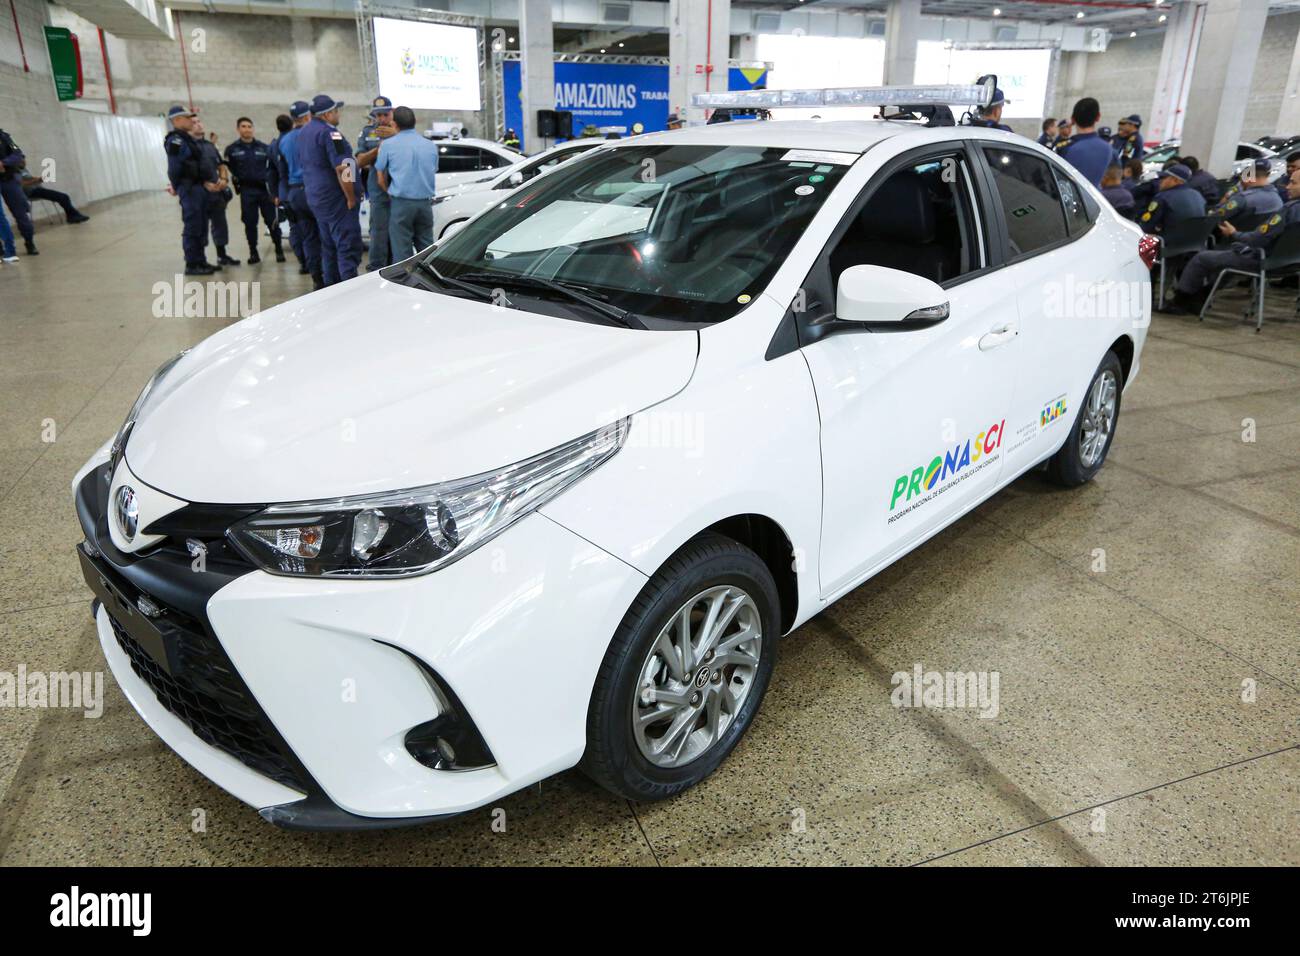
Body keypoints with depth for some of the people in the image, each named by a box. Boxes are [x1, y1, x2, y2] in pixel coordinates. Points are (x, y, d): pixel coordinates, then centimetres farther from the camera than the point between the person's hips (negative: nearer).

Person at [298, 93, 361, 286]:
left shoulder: (303, 133, 15)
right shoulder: (329, 133, -16)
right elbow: (342, 169, -22)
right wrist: (351, 198, -16)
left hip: (315, 198, 9)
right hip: (336, 199, -9)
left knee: (328, 246, 15)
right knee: (348, 247, -10)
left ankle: (331, 286, 19)